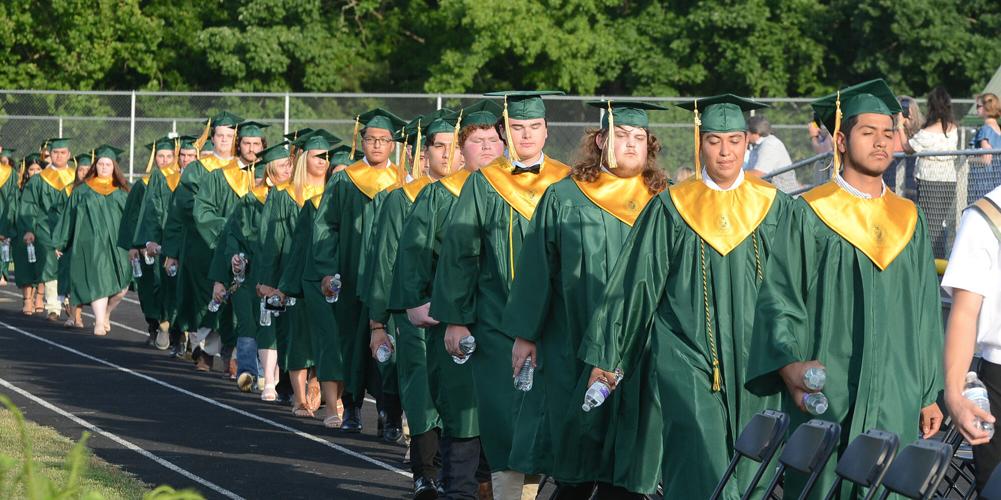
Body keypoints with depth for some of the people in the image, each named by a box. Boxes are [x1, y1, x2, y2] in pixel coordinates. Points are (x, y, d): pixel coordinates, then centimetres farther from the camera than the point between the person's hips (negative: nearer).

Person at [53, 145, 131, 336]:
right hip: (91, 243, -2)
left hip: (116, 243, 2)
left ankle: (105, 313, 18)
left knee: (121, 286, -7)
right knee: (98, 282, -11)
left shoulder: (121, 191, 14)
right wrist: (61, 242, 10)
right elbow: (69, 216, 12)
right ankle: (99, 323, -7)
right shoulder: (82, 190, 10)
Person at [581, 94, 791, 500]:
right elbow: (636, 283, 4)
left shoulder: (774, 207, 5)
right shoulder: (671, 209, 2)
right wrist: (606, 356, 4)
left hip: (754, 361, 2)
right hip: (688, 360, -2)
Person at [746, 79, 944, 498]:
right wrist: (790, 364, -23)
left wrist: (930, 394, 11)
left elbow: (926, 311, 14)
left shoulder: (908, 219, 12)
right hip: (827, 397, -4)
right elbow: (779, 298, -6)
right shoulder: (811, 215, -1)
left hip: (896, 401, 4)